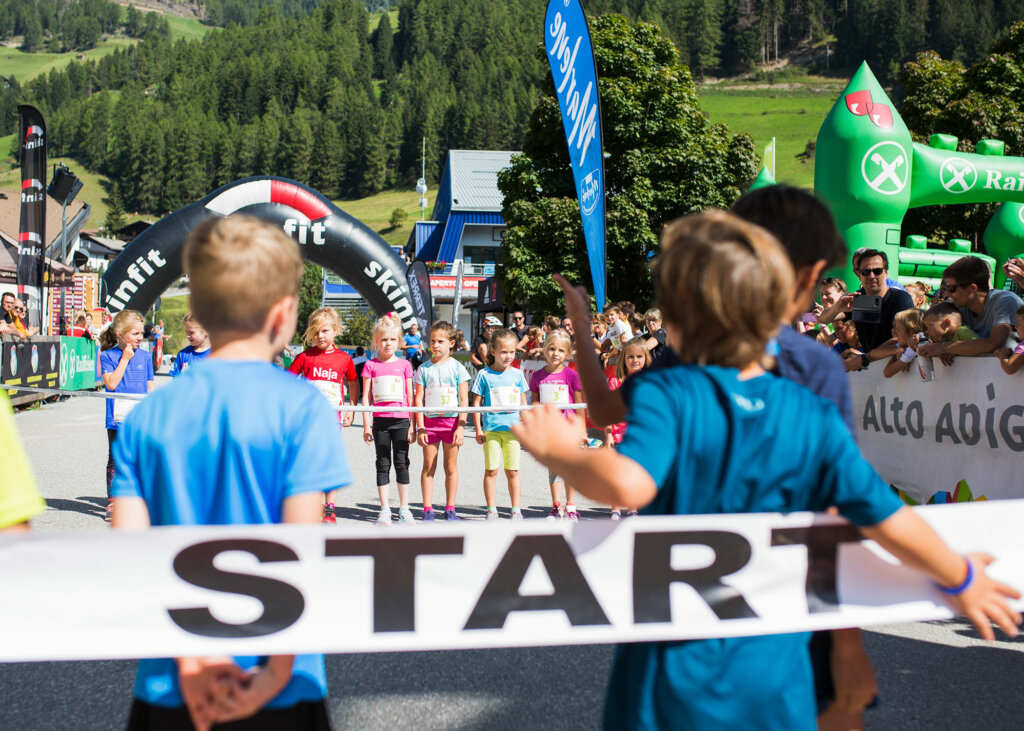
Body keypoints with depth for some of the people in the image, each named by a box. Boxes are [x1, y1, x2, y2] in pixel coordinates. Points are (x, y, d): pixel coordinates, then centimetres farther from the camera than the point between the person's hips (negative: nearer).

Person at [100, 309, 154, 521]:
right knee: (115, 460, 4)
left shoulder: (145, 356, 8)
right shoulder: (108, 356, -1)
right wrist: (125, 358, -11)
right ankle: (112, 502, 10)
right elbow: (111, 384, -14)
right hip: (118, 417, -2)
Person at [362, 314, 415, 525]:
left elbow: (410, 396, 7)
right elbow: (366, 397, 5)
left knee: (401, 463, 2)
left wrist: (412, 424, 2)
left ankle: (404, 509, 10)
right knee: (383, 464, 4)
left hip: (401, 420, 0)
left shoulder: (404, 365, 6)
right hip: (380, 420, 0)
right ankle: (385, 510, 9)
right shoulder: (370, 365, 4)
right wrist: (366, 425, -1)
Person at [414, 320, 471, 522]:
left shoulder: (457, 368, 1)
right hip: (429, 421, 1)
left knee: (451, 467, 5)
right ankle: (427, 510, 7)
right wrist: (420, 427, -4)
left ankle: (450, 510, 12)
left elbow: (464, 400, -1)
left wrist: (461, 427, -8)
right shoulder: (423, 369, 4)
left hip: (451, 420, -1)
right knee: (428, 466, 2)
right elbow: (419, 399, 3)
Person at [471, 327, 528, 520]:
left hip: (513, 428, 2)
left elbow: (523, 402, 16)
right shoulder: (484, 375, -1)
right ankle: (491, 509, 8)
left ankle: (516, 509, 11)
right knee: (491, 470, 1)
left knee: (512, 471, 5)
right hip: (491, 429, -2)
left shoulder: (517, 374, 8)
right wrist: (478, 429, -3)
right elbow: (476, 402, 1)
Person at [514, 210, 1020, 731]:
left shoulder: (666, 394, -14)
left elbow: (628, 485, -32)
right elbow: (890, 523, -2)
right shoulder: (814, 417, -3)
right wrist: (961, 580, 15)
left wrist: (559, 452, -14)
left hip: (676, 674, -2)